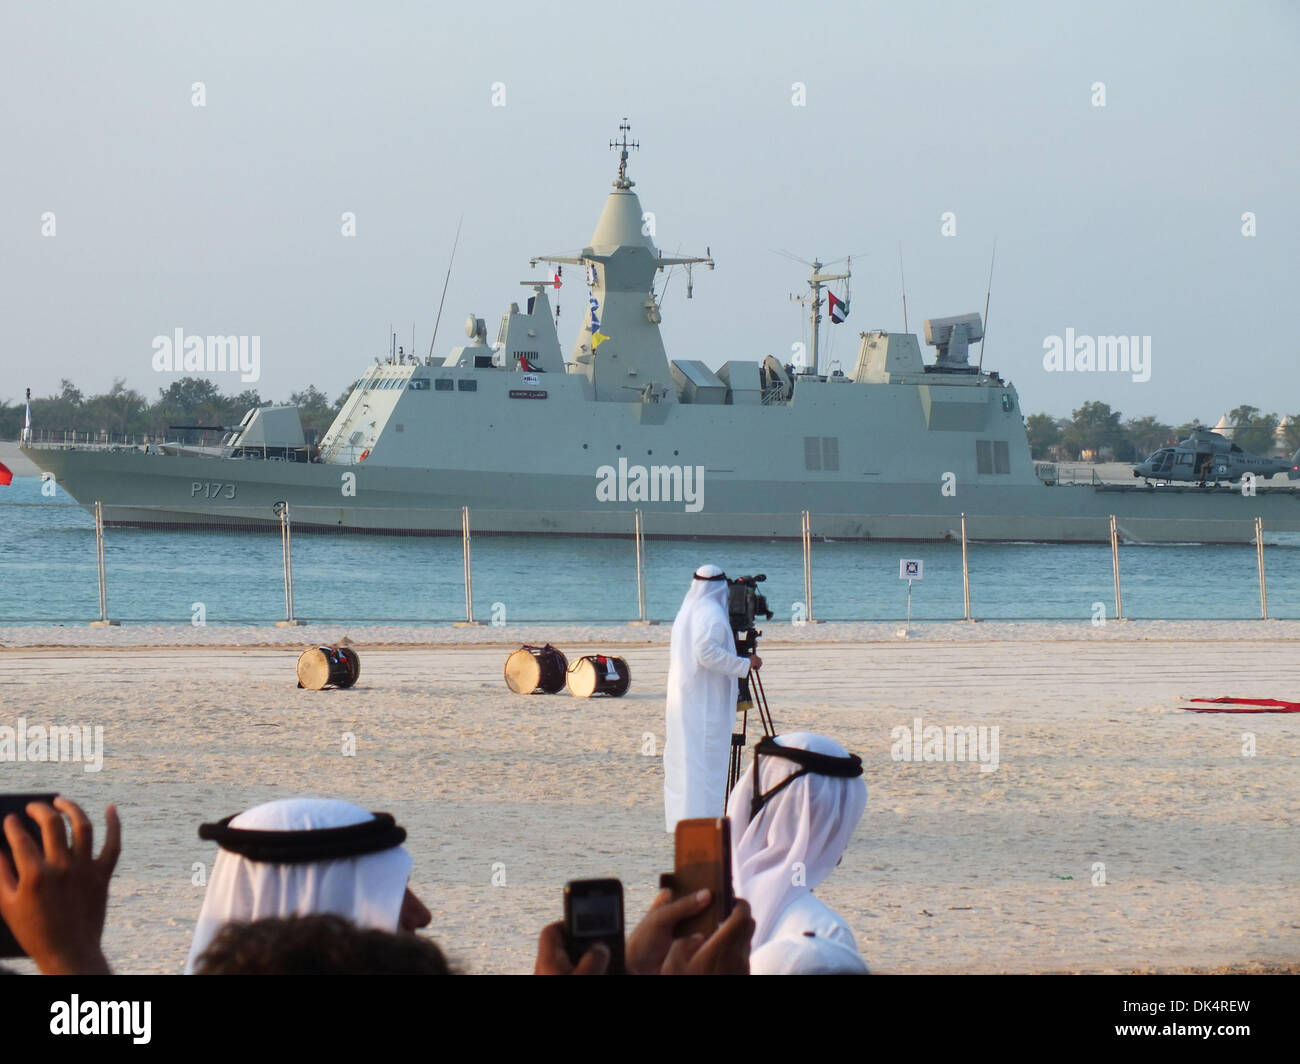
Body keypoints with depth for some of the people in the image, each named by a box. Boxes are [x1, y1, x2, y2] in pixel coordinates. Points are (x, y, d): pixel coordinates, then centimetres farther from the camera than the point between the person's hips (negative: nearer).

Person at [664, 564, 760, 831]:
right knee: (706, 759, -8)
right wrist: (745, 664, -18)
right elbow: (707, 652, -25)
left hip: (681, 697, 9)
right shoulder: (712, 614, -14)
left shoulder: (686, 611, 13)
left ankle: (679, 818, 13)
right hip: (707, 699, -9)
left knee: (683, 759, 11)